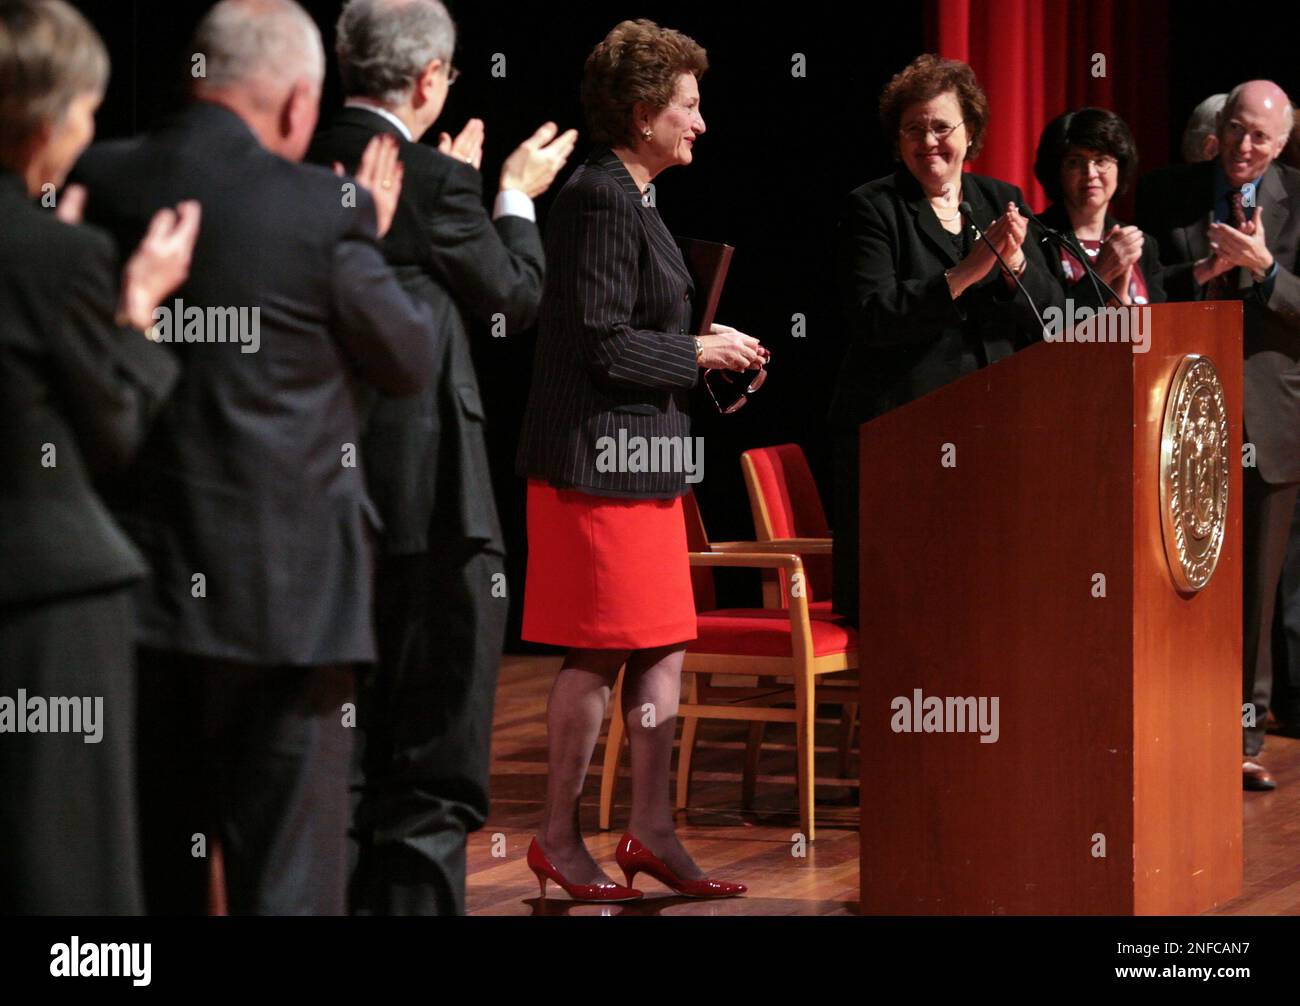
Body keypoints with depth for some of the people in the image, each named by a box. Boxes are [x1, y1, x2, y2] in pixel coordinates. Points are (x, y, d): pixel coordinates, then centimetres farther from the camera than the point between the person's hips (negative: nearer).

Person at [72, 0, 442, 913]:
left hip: (138, 576, 4)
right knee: (287, 873, 3)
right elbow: (411, 359, -1)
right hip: (281, 588, -4)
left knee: (150, 866, 16)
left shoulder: (99, 183, -3)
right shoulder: (323, 210, -14)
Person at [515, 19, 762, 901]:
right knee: (600, 654, -4)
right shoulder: (600, 201, -16)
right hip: (601, 461, -10)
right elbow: (605, 345, -20)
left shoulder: (629, 198, 15)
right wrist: (699, 353, -9)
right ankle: (559, 837, 6)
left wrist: (702, 352, 10)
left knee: (663, 646, 11)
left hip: (642, 458, 10)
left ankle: (652, 829, 17)